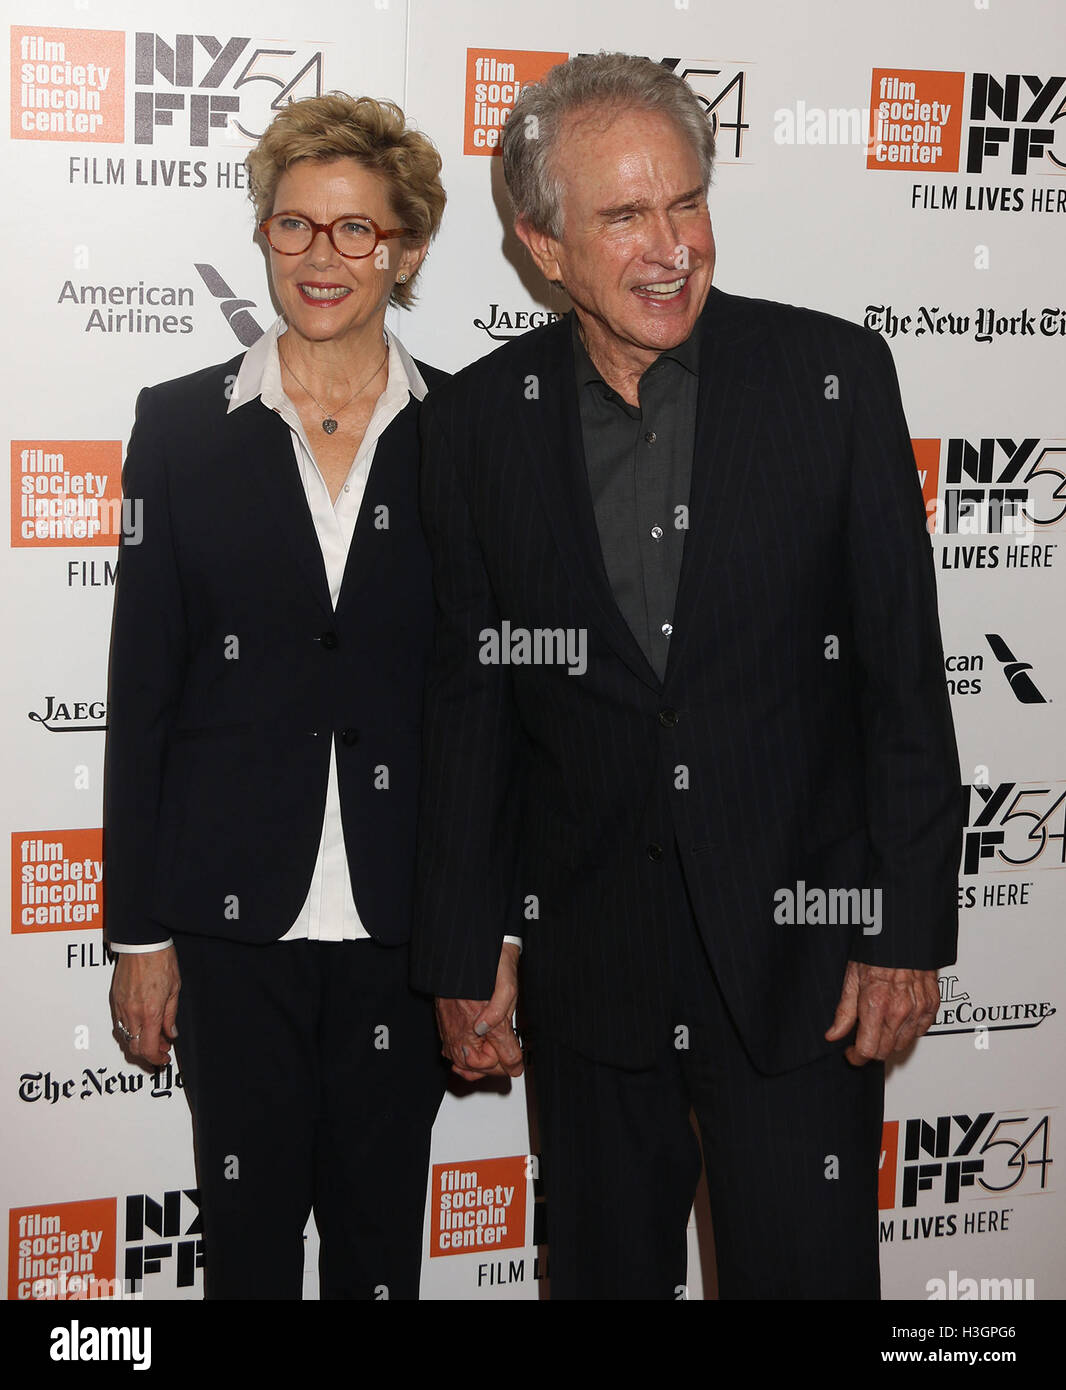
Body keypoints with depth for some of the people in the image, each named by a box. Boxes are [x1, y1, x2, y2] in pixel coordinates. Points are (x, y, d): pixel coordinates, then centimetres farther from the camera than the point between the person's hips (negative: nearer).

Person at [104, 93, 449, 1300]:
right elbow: (140, 691, 1)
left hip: (403, 918, 0)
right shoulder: (181, 427, 1)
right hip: (235, 916, 0)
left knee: (382, 1228, 13)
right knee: (247, 1225, 10)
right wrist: (139, 932, 0)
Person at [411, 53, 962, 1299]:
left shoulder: (833, 376, -6)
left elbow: (903, 668, -4)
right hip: (588, 954, 2)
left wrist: (909, 924, -6)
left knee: (809, 1272, 6)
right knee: (604, 1270, 16)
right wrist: (466, 950, 4)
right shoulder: (480, 418, -1)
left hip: (797, 946, -1)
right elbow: (471, 696, 3)